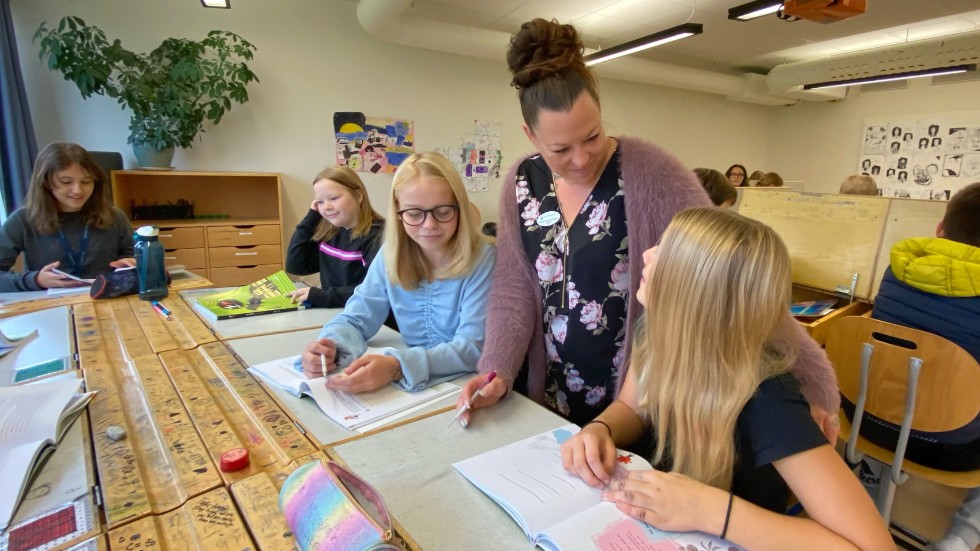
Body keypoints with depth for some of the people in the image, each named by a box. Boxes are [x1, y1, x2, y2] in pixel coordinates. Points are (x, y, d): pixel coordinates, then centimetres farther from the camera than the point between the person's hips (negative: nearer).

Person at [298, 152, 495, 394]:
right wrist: (331, 347, -22)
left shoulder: (482, 259, -15)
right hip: (415, 387, 4)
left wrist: (397, 366, -35)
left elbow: (474, 346, -21)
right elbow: (356, 319, 2)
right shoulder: (391, 255, -1)